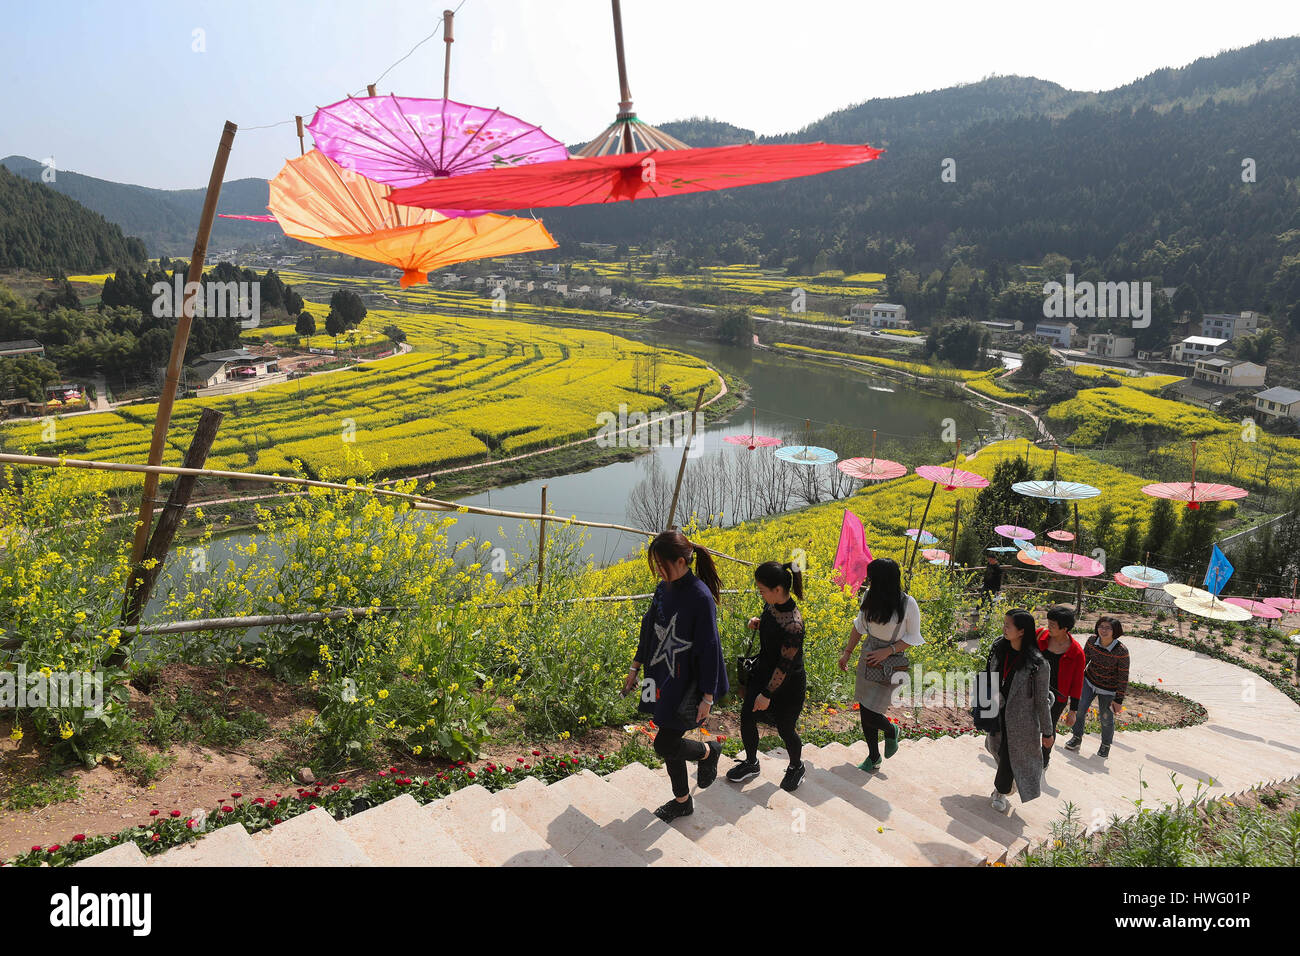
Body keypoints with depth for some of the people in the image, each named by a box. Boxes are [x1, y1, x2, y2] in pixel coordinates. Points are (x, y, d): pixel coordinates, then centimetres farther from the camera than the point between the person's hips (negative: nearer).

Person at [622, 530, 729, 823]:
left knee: (665, 745, -4)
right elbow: (650, 630, 13)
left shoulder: (701, 597, -22)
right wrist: (635, 668, 18)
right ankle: (682, 802, 35)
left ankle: (708, 752, 24)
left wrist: (708, 698, -15)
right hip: (663, 680, 7)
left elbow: (709, 648, -18)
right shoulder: (663, 589, 0)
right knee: (670, 743, 16)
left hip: (686, 684, -7)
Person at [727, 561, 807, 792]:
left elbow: (785, 664, -26)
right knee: (747, 718, 12)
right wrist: (757, 622, -8)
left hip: (788, 686, -7)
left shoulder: (793, 623, -34)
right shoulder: (771, 604, -9)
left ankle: (796, 767, 43)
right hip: (763, 673, 7)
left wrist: (767, 694, -19)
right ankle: (751, 763, 37)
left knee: (785, 729, 13)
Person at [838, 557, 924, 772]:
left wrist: (887, 651, -18)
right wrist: (847, 652, 13)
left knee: (870, 715, -7)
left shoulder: (908, 605, -18)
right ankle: (873, 756, 32)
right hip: (868, 657, 5)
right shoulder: (869, 596, -5)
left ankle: (890, 731, 28)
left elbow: (912, 638, -7)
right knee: (864, 710, 11)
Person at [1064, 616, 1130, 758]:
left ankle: (1106, 744, 38)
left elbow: (1123, 677, -17)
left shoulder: (1121, 651, -27)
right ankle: (1077, 737, 24)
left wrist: (1118, 700, -13)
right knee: (1079, 708, 0)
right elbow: (1084, 658, 3)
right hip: (1089, 682, 3)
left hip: (1108, 690, -3)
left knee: (1106, 718, 10)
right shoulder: (1092, 640, -16)